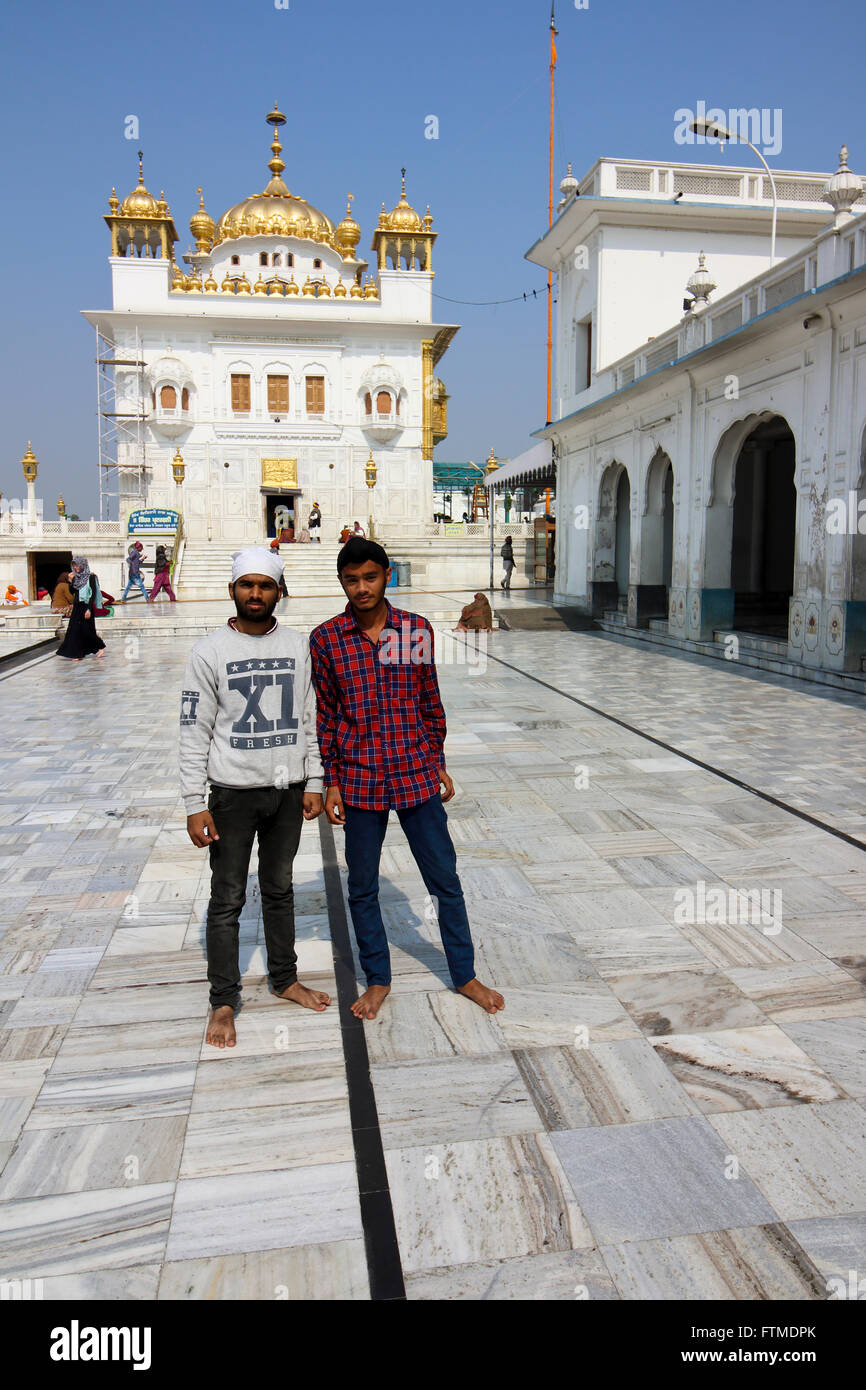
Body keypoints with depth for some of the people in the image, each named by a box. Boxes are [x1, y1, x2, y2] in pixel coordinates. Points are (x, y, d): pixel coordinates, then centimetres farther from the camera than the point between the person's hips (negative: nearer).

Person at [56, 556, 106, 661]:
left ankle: (101, 647, 17)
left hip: (86, 606, -7)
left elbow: (93, 594, -14)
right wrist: (70, 581, -4)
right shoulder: (76, 577, 10)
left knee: (87, 630, -4)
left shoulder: (91, 577, -9)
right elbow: (72, 592, 10)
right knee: (75, 630, 3)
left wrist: (89, 609, -20)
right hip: (77, 607, 7)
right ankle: (79, 654, 7)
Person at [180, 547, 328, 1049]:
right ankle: (224, 1002, 19)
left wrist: (314, 782, 5)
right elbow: (195, 732, -6)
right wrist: (196, 804, -9)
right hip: (234, 792, -3)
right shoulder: (210, 652, -6)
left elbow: (310, 719, 8)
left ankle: (285, 979, 34)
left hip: (288, 789, 3)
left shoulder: (298, 646, 3)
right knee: (228, 900, 5)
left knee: (280, 889, 17)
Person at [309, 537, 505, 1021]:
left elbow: (431, 703, 9)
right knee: (363, 887, 12)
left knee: (445, 880, 9)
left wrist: (438, 765, 9)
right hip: (360, 780, 0)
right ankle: (378, 978, 32)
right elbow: (324, 715, 1)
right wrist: (331, 782, -1)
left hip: (416, 775, 1)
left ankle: (465, 975, 28)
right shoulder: (326, 639, -3)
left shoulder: (418, 630, 0)